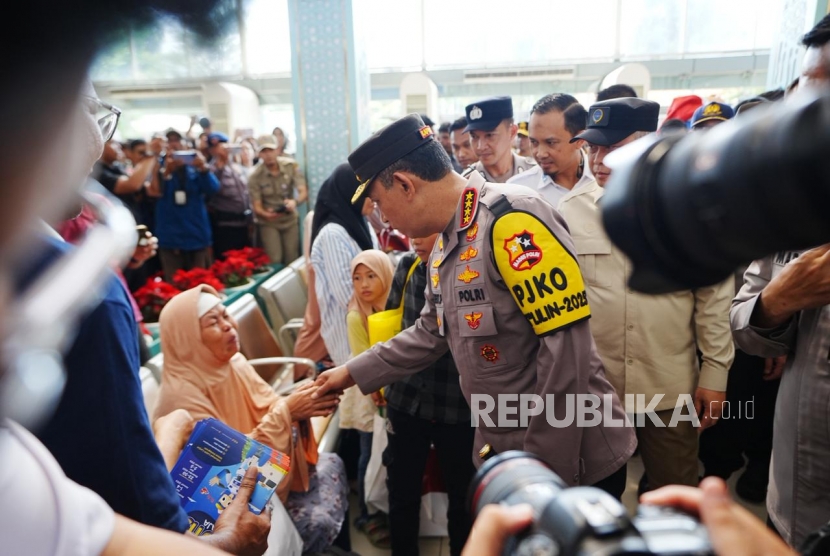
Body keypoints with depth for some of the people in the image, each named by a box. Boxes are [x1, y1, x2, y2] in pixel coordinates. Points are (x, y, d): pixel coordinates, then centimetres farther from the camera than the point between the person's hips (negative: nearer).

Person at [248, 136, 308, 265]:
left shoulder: (291, 165, -11)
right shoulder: (255, 176, -16)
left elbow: (304, 192, -16)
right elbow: (257, 207, -14)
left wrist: (295, 201, -39)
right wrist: (266, 214, -38)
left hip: (290, 220, 2)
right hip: (268, 223, -2)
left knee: (292, 260, 4)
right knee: (274, 260, -11)